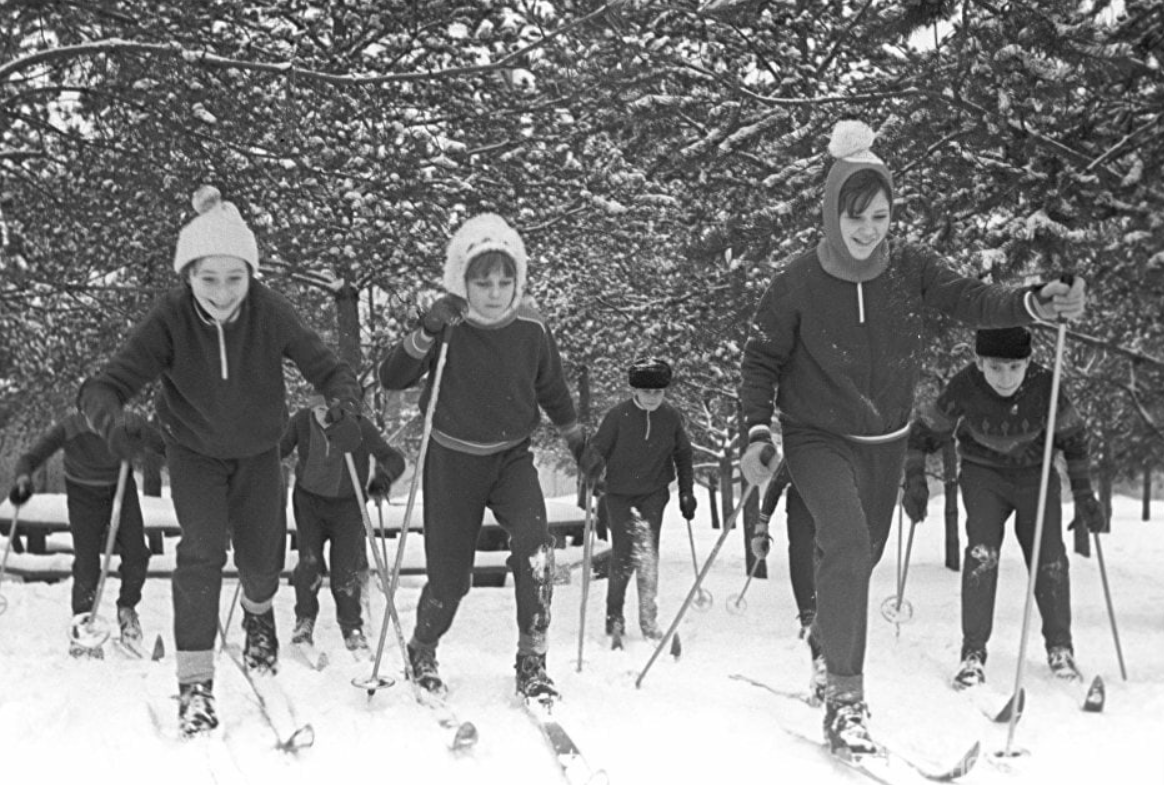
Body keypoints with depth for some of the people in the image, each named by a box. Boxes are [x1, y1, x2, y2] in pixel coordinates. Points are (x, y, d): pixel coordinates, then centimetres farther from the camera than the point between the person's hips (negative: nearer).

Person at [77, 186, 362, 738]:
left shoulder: (270, 312, -24)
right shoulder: (171, 318, -26)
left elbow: (326, 367, -22)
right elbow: (113, 379, -30)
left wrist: (344, 405, -44)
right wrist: (107, 412, -54)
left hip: (259, 450, 1)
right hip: (194, 451, -1)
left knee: (262, 558, 7)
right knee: (202, 552, -16)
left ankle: (258, 612, 45)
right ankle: (195, 681, -4)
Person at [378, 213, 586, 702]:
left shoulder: (531, 330, -6)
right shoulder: (448, 327, -13)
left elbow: (552, 391, 11)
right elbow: (391, 379, -22)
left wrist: (579, 442, 19)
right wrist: (425, 334, -36)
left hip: (511, 457, 2)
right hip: (453, 460, -2)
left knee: (535, 546, -23)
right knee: (449, 578, 1)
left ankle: (532, 662, -10)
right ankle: (422, 652, 32)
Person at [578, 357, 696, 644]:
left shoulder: (671, 416, -1)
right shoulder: (619, 415, -11)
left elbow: (683, 455, 13)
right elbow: (597, 448, -5)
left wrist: (687, 493, 12)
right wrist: (592, 469, -28)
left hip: (653, 493, 2)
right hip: (619, 493, -2)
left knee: (648, 555, -7)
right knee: (623, 556, -7)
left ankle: (649, 620, 1)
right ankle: (614, 618, 9)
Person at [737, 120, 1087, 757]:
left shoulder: (909, 268, -7)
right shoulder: (797, 283, -14)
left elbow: (970, 300, -15)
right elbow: (760, 361, -6)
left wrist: (1036, 303, -33)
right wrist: (757, 431, -18)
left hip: (886, 442, 4)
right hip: (820, 438, -4)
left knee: (859, 559, 17)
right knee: (847, 547, -25)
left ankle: (827, 645, 46)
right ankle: (845, 698, -17)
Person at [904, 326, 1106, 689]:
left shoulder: (1045, 387, -25)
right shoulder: (964, 388, -26)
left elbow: (1073, 437, -7)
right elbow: (925, 431, -9)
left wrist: (1084, 494, -7)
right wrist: (914, 479, -19)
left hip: (1035, 474, 1)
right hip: (983, 474, -1)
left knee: (1049, 558, -8)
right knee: (981, 552, -19)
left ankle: (1059, 647, 14)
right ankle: (973, 652, -9)